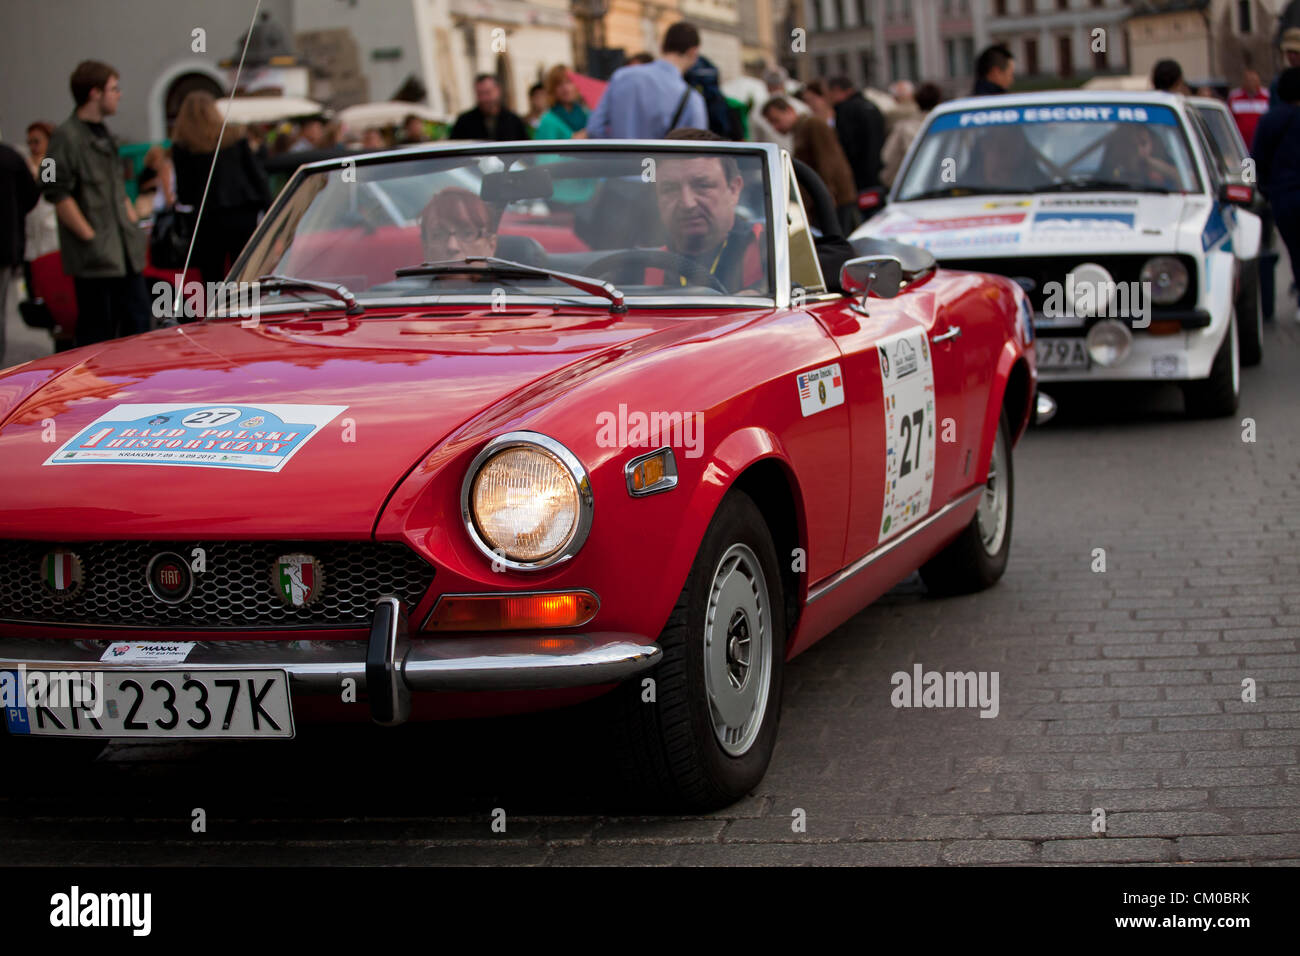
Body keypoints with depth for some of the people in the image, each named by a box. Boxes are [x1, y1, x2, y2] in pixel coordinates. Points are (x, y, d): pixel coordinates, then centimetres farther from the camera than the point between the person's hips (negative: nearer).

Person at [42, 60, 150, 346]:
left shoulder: (104, 134, 18)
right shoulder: (66, 137, -10)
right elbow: (57, 194, -15)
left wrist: (133, 224, 15)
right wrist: (90, 238, -16)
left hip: (126, 252, 9)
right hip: (94, 258, -8)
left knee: (138, 319, 10)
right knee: (97, 330, -4)